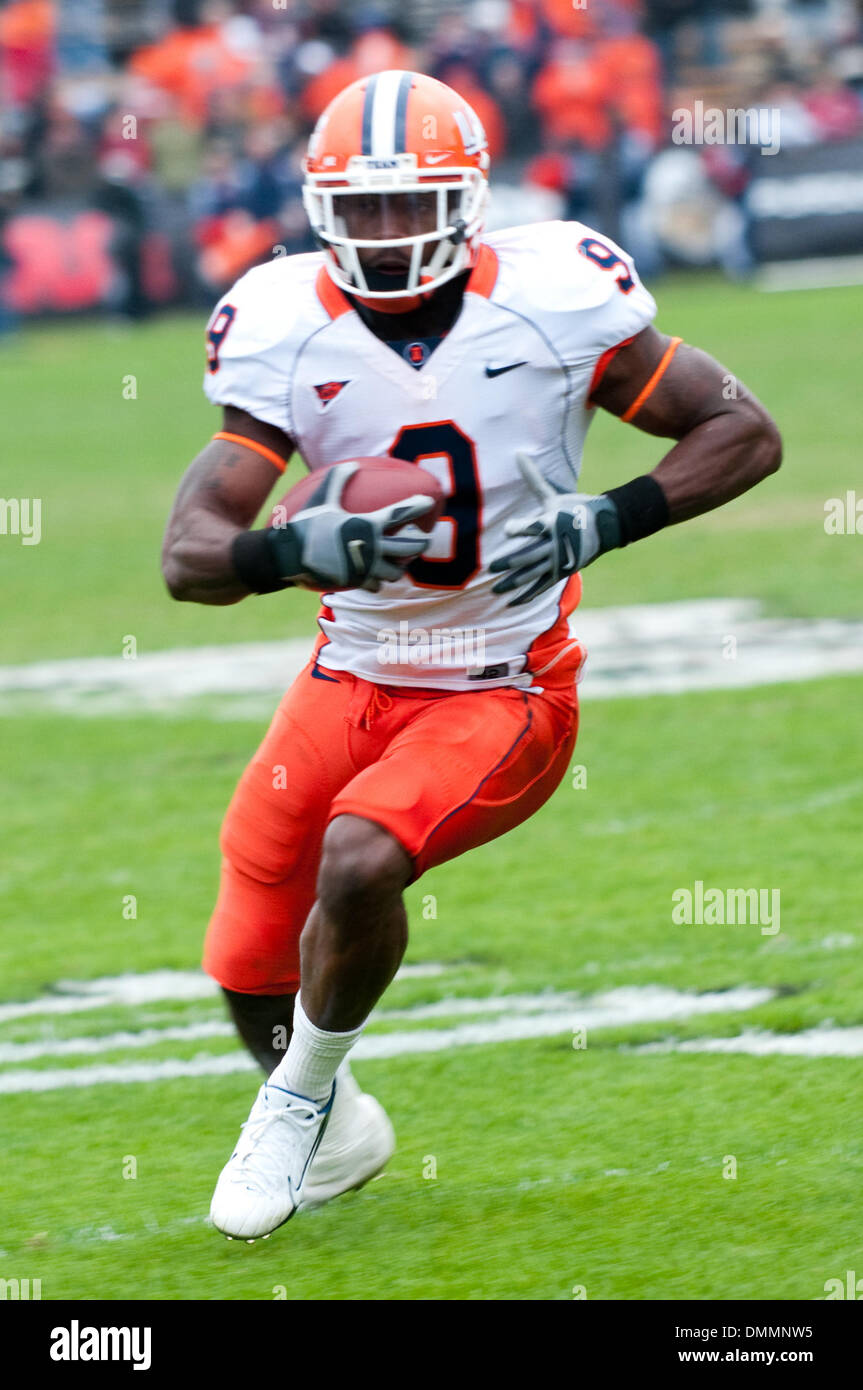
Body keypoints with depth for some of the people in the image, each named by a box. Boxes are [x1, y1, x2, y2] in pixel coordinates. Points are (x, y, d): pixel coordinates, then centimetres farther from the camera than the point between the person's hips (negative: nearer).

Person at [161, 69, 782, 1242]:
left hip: (503, 694, -4)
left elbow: (745, 434, -7)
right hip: (353, 680, 4)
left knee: (359, 862, -29)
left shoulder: (552, 302, -17)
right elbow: (190, 554, -16)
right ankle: (337, 1136, 40)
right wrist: (296, 549, -38)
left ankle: (299, 1101, 0)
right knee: (250, 968, 7)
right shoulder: (289, 331, -12)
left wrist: (607, 520, -22)